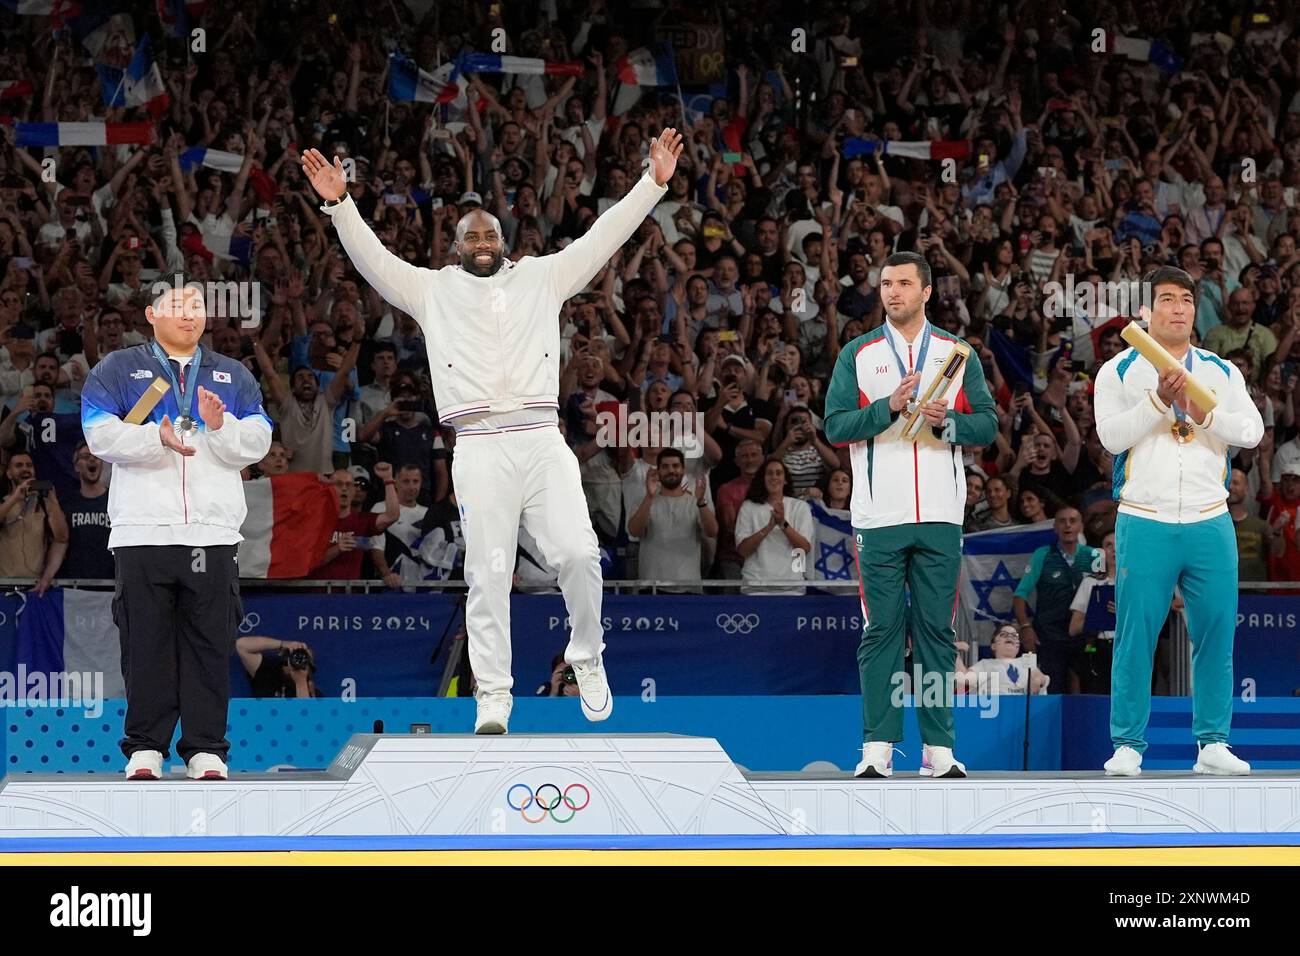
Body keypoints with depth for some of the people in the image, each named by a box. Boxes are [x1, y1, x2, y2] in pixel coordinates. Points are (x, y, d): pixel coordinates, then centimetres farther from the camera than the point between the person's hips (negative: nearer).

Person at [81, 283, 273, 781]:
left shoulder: (233, 376, 19)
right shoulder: (117, 370, 12)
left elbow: (258, 441, 8)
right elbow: (101, 435, -3)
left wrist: (221, 426, -13)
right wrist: (159, 439, -18)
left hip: (213, 532, 2)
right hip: (143, 531, -2)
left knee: (210, 644, 0)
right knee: (146, 643, -1)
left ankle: (206, 749, 3)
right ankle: (145, 749, 5)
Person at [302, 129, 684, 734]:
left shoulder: (541, 277, 16)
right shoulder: (432, 289, 14)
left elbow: (603, 238, 13)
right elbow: (372, 259, 5)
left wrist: (653, 183, 6)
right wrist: (339, 205, -8)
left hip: (543, 441, 1)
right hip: (479, 450, -1)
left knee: (577, 552, -12)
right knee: (487, 573, -3)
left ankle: (587, 658, 12)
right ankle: (492, 697, 2)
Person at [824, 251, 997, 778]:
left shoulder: (957, 354, 10)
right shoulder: (858, 354, 7)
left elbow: (987, 423, 6)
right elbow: (836, 426, -2)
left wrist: (947, 422, -13)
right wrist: (889, 406, -15)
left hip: (941, 516, 1)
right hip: (879, 516, -1)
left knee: (936, 630, 3)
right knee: (880, 630, -2)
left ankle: (938, 746, 5)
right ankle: (877, 747, 0)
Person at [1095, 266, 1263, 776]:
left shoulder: (1221, 372, 12)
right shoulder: (1119, 371, 5)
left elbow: (1252, 431, -1)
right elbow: (1112, 436, -8)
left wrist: (1203, 412, -16)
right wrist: (1159, 399, -18)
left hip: (1210, 522, 2)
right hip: (1145, 523, -2)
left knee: (1216, 632, 1)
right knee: (1135, 634, -4)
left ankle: (1213, 743, 8)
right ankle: (1128, 745, 2)